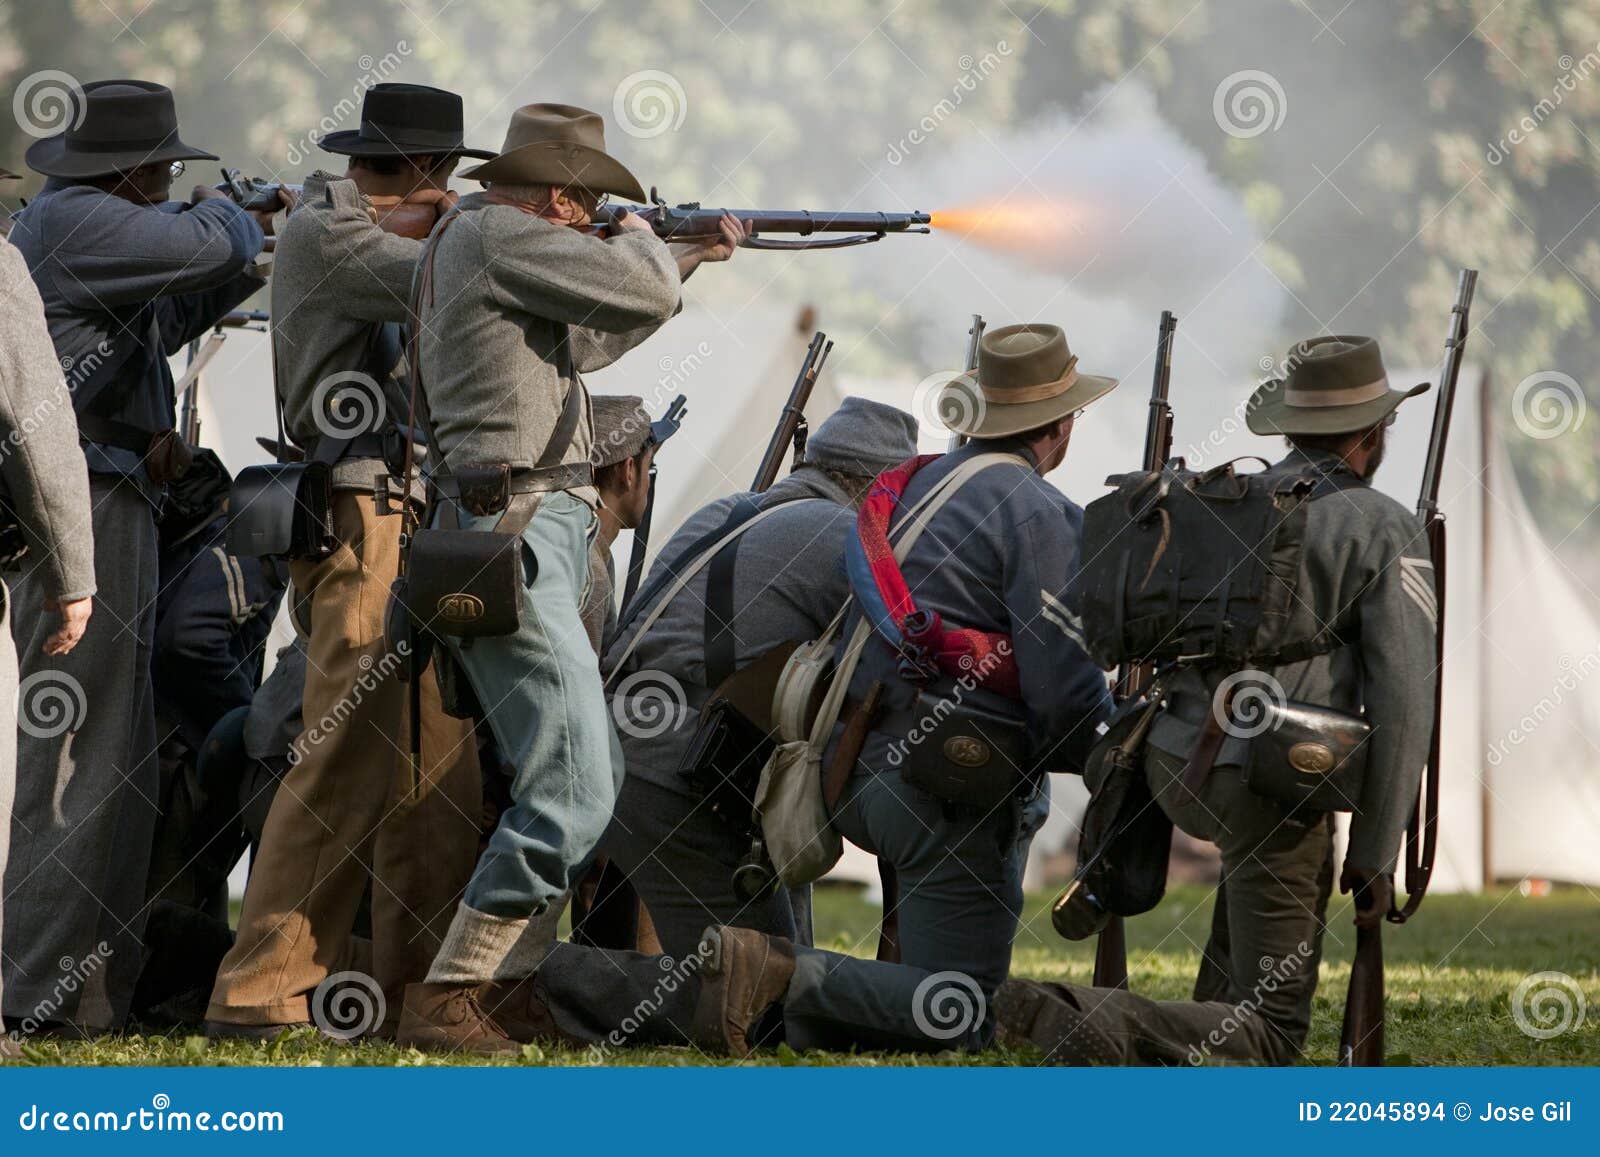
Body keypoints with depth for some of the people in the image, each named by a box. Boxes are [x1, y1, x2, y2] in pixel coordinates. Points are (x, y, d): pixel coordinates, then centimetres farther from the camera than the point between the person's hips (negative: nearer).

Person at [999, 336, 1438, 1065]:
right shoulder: (1384, 531, -3)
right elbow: (1401, 702, -9)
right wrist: (1375, 851, -3)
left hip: (1173, 765, 7)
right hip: (1269, 785, -7)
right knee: (1271, 1039, -2)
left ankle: (1219, 1013, 32)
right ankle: (1097, 1028, -30)